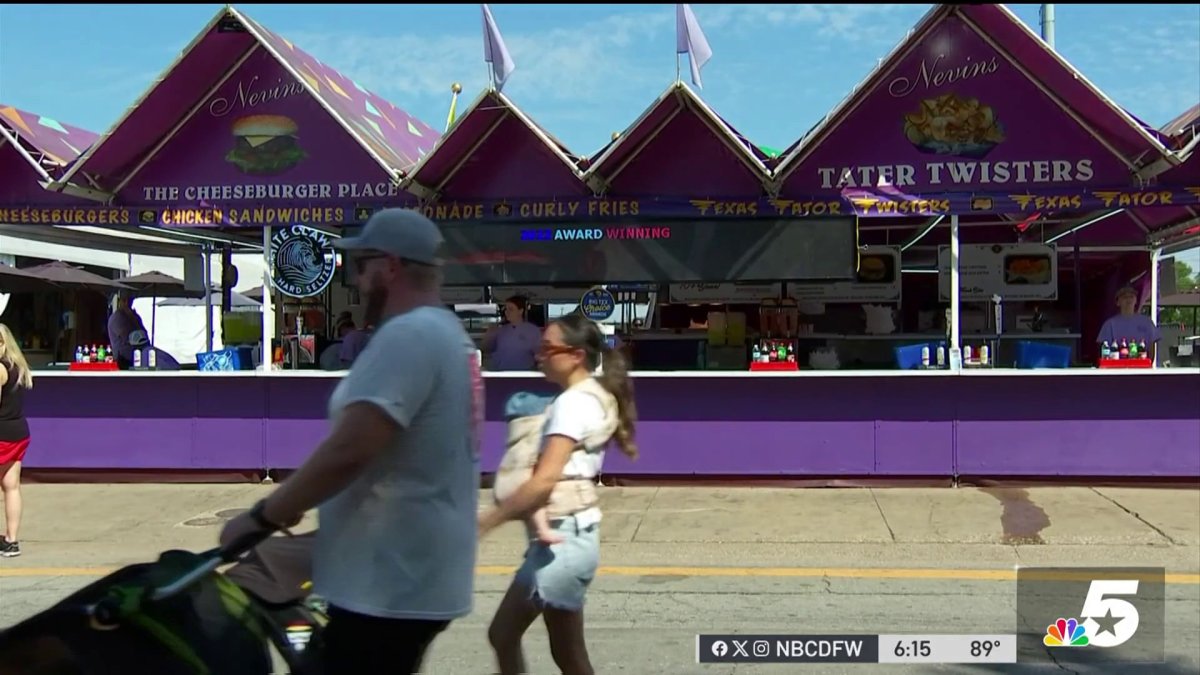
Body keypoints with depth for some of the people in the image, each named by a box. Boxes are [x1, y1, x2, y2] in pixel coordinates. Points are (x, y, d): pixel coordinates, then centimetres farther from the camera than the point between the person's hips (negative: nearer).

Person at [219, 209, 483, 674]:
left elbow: (348, 450, -26)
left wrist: (264, 517, -14)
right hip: (411, 578, 10)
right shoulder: (446, 334, 15)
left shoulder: (406, 335, -18)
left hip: (389, 587, -10)